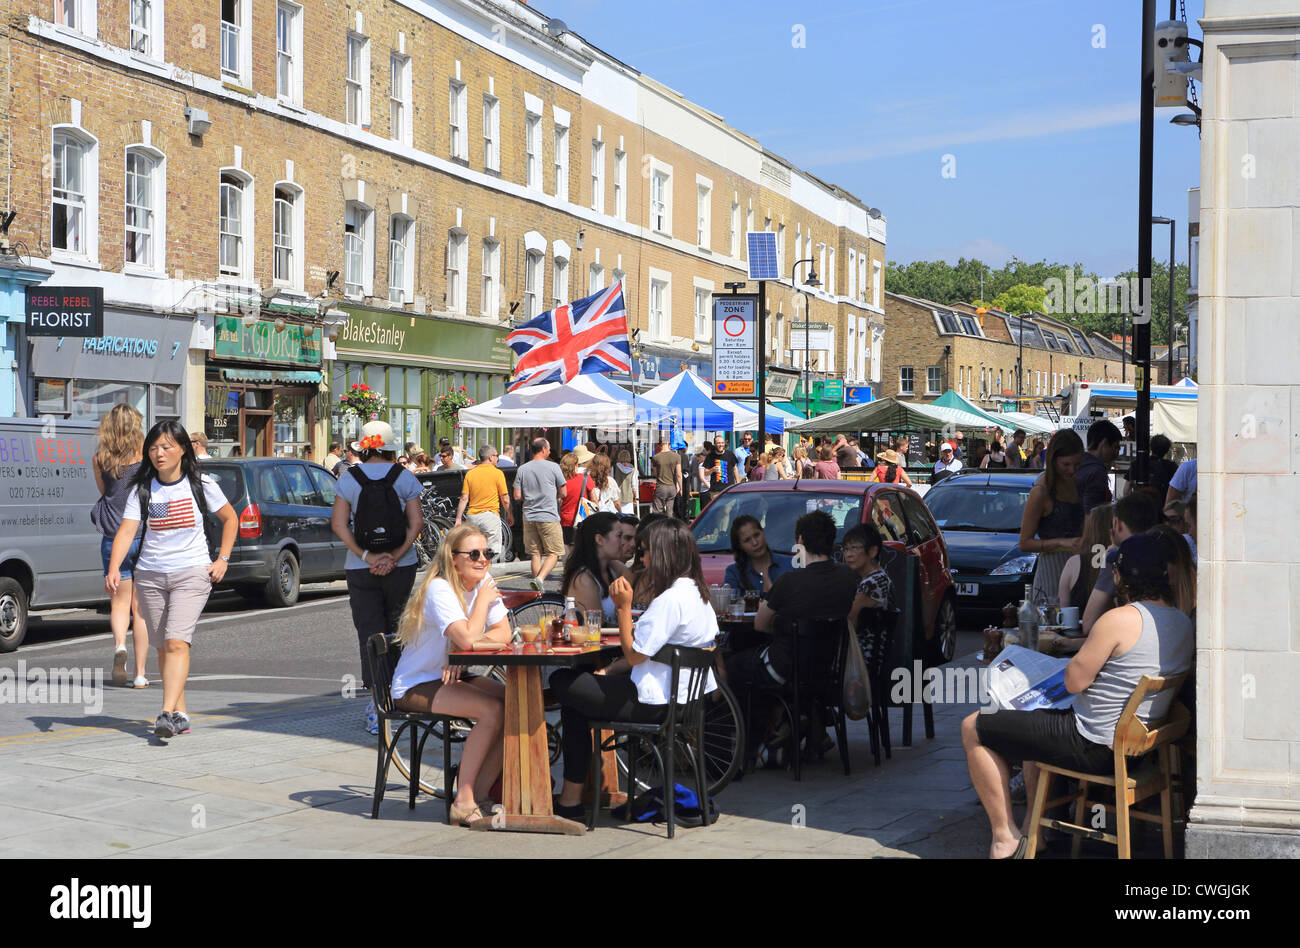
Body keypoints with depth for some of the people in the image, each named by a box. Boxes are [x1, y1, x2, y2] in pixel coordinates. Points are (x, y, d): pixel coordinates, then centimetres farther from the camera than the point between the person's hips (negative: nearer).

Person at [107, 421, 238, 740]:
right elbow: (126, 531, -10)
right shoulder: (141, 489, 0)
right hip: (150, 574, 3)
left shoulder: (201, 484, -1)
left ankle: (167, 714, -24)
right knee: (164, 646, 7)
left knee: (177, 641, -17)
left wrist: (222, 559, 3)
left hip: (193, 573, -3)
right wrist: (114, 569, -25)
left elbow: (230, 518, 12)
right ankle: (180, 713, 18)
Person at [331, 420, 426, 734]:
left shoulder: (348, 479, 0)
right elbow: (416, 522, -8)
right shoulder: (405, 478, -1)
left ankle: (377, 702, -6)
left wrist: (365, 556, -11)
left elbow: (339, 524, -6)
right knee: (395, 629, 14)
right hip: (401, 567, 0)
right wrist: (395, 556, -12)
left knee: (369, 634, 1)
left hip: (361, 568, 0)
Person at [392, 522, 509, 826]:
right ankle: (463, 802, -19)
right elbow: (467, 638, -34)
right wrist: (482, 600, -19)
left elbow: (503, 634, -6)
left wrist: (464, 652, -23)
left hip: (451, 676, 7)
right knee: (493, 709, -27)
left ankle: (480, 792, -9)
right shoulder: (440, 589, -20)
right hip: (415, 686, -7)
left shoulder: (483, 582, 3)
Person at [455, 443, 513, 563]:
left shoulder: (470, 473, 7)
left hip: (471, 516, 5)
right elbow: (505, 500, -2)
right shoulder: (497, 473, -4)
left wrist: (458, 519, 6)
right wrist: (509, 514, 13)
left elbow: (464, 499, 2)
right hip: (490, 515, -5)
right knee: (494, 551, -3)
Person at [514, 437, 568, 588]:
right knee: (553, 553, 2)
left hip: (529, 517, 4)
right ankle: (540, 578, -19)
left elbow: (517, 496, 3)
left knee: (535, 554, 11)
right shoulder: (553, 467, -6)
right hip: (549, 517, -4)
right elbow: (563, 493, -1)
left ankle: (537, 590, 10)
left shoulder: (522, 469, 3)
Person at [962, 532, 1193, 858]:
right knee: (1036, 719, 35)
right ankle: (1034, 827, 31)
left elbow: (1075, 681, -17)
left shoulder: (1120, 620, -23)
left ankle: (1005, 837, 7)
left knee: (973, 728, 3)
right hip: (1136, 744, 9)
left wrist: (1084, 651, 1)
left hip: (1093, 748, -9)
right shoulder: (1185, 625, 3)